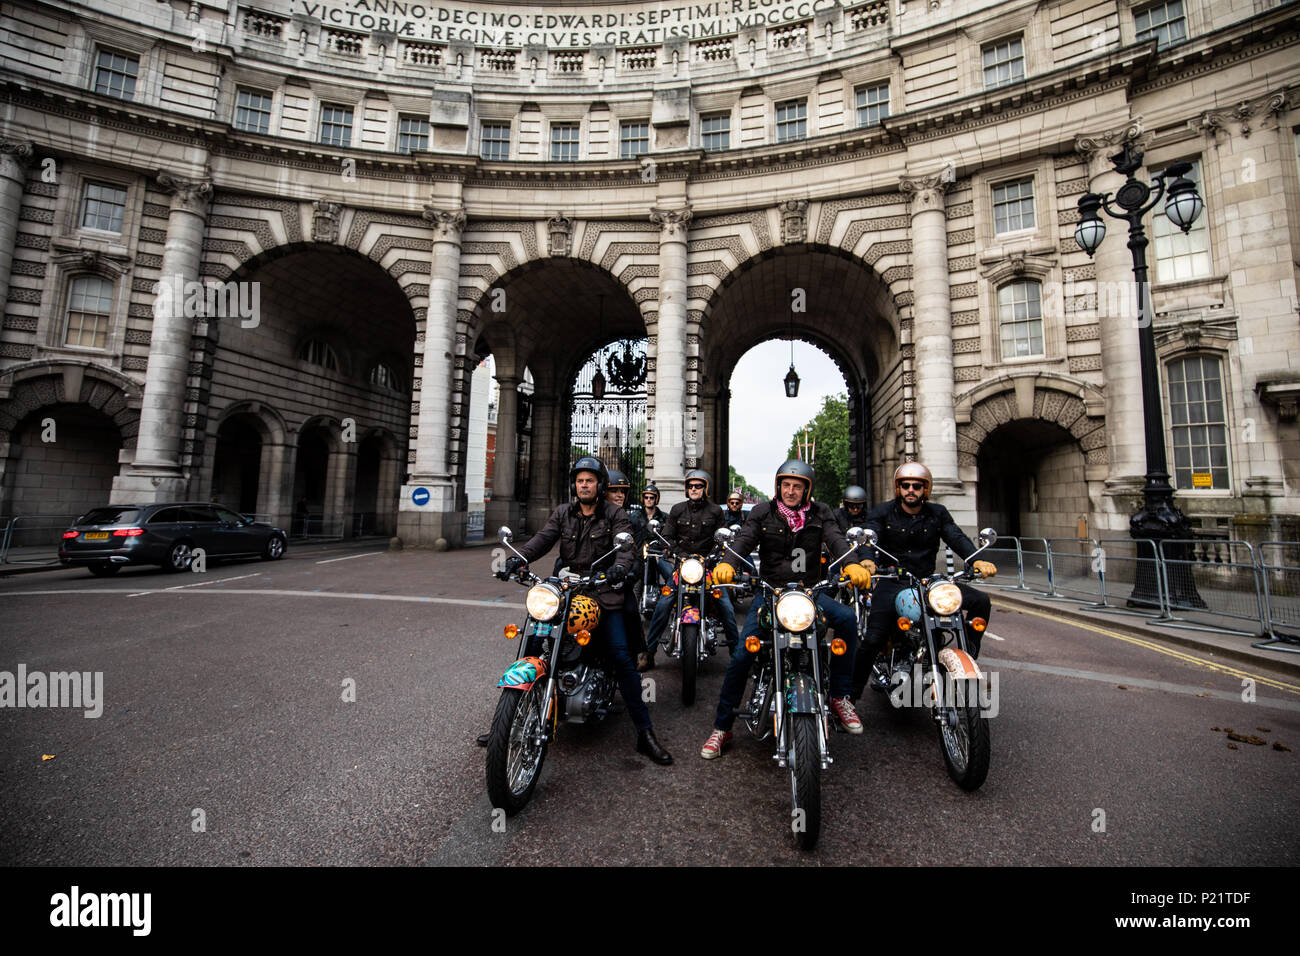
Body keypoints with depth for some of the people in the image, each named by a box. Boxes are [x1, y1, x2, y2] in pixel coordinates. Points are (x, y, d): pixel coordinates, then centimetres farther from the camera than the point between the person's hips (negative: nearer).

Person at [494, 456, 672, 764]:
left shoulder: (615, 514, 4)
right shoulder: (562, 513, 14)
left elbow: (625, 544, -11)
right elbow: (542, 539, -1)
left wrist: (620, 566, -35)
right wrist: (518, 557, -22)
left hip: (604, 594, -3)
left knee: (622, 659, -11)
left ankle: (645, 733, -1)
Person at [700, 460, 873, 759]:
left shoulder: (819, 513, 6)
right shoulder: (763, 512, 2)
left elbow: (837, 540, -10)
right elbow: (743, 540, -11)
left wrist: (852, 565, -32)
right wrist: (726, 563, -33)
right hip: (769, 592, -1)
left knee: (847, 619, -26)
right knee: (742, 655, -11)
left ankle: (840, 696, -7)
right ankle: (722, 727, 6)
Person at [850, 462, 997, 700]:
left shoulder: (938, 513, 10)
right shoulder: (882, 512, 2)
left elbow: (957, 538, -4)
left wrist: (977, 560, -25)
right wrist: (867, 559, -37)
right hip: (891, 582, -4)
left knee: (980, 601, -10)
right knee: (872, 640, -17)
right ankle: (849, 695, -7)